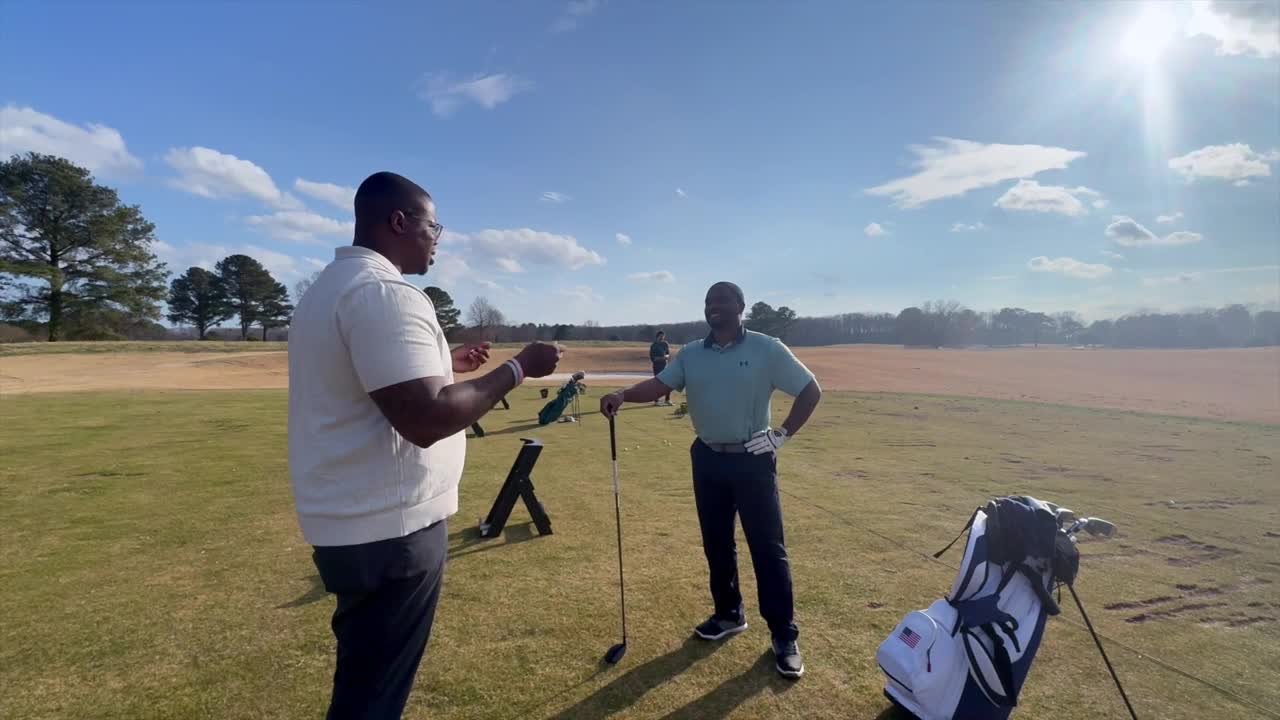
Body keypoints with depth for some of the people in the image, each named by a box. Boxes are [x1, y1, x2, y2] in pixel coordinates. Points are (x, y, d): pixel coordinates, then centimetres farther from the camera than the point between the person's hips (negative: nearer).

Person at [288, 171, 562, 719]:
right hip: (391, 527, -10)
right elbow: (426, 420, -29)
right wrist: (519, 368, -20)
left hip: (349, 520, 10)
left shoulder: (330, 287, 13)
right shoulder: (386, 292, -21)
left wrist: (442, 363, 20)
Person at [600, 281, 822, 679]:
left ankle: (784, 636, 16)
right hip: (708, 458, 5)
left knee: (768, 548, 2)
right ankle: (729, 615, 35)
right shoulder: (691, 354, 4)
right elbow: (659, 384, -8)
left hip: (752, 459, -4)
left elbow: (811, 390, -2)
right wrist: (623, 395, -27)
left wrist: (783, 434, -8)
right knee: (716, 544, 15)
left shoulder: (767, 349, -7)